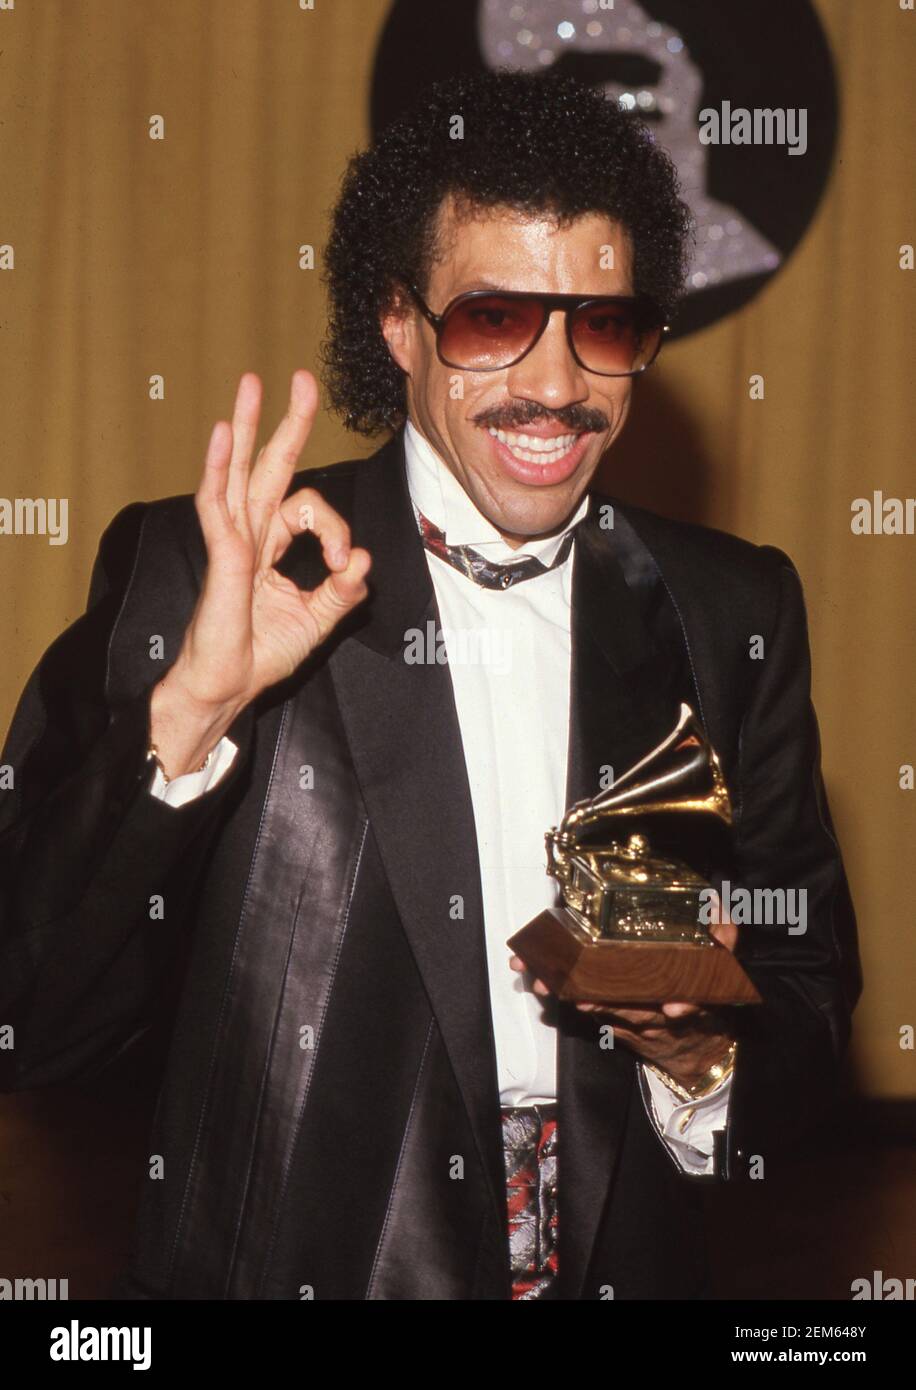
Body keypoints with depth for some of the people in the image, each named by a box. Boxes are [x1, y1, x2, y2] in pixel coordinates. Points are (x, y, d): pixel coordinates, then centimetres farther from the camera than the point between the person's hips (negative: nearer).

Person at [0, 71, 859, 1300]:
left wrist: (703, 1054, -15)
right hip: (271, 1267, -2)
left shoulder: (736, 612, -1)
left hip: (629, 1268, 3)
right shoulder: (187, 574, -11)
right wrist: (186, 712, -28)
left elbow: (809, 999, 6)